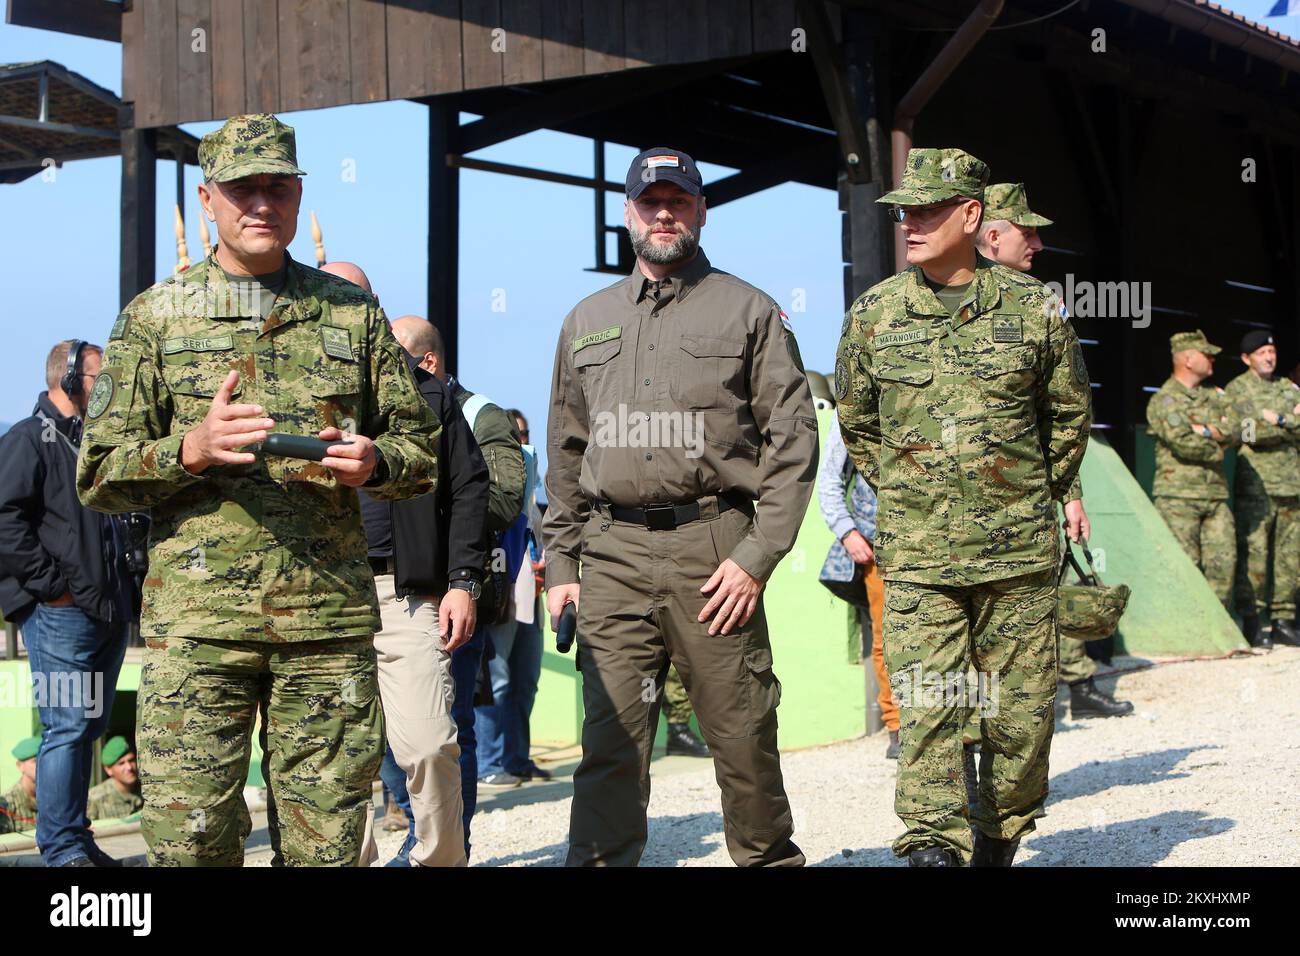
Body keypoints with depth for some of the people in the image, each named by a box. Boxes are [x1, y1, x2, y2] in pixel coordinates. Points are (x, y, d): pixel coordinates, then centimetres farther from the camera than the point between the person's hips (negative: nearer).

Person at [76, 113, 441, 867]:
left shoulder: (353, 311, 15)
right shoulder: (156, 315, 10)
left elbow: (422, 445, 17)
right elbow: (99, 474, 6)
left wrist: (375, 461, -6)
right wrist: (189, 450, -12)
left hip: (332, 613, 1)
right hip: (196, 614, -1)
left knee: (330, 840, 2)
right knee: (190, 837, -5)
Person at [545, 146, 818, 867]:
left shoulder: (749, 311, 8)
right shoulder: (587, 322, 20)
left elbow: (793, 439, 1)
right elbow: (566, 453, 22)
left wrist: (758, 554, -8)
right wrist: (560, 561, 13)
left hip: (714, 548, -3)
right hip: (612, 556, 3)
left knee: (742, 734, 0)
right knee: (610, 740, -1)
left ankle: (769, 859, 15)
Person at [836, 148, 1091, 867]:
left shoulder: (1034, 308, 0)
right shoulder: (874, 314, 2)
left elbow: (1069, 415, 14)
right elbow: (856, 424, 17)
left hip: (1019, 551, 0)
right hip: (917, 554, 0)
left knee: (1022, 710, 7)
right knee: (926, 708, -10)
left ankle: (1000, 841, 25)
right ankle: (933, 848, -8)